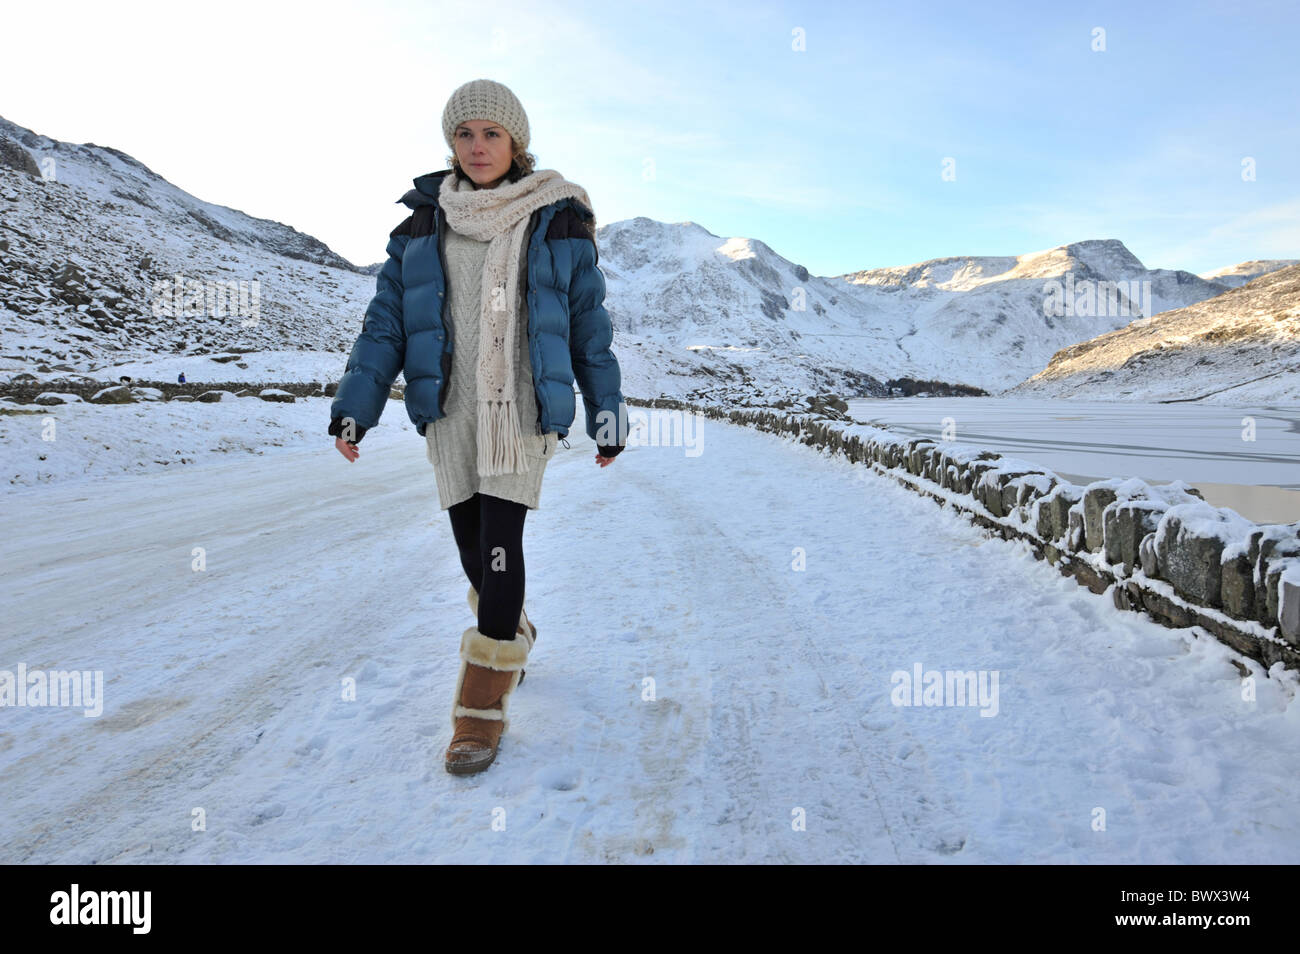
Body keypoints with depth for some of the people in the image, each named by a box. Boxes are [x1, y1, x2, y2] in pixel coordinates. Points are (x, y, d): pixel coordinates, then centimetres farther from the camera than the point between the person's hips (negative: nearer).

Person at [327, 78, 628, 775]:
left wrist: (607, 414, 3)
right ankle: (513, 636, 38)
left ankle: (483, 705, 1)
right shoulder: (423, 223, 9)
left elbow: (589, 325, 4)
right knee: (471, 545, 9)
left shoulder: (558, 220, 3)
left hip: (523, 410, -3)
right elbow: (386, 321, 7)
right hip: (448, 410, 3)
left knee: (499, 544, -9)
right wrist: (355, 406, -1)